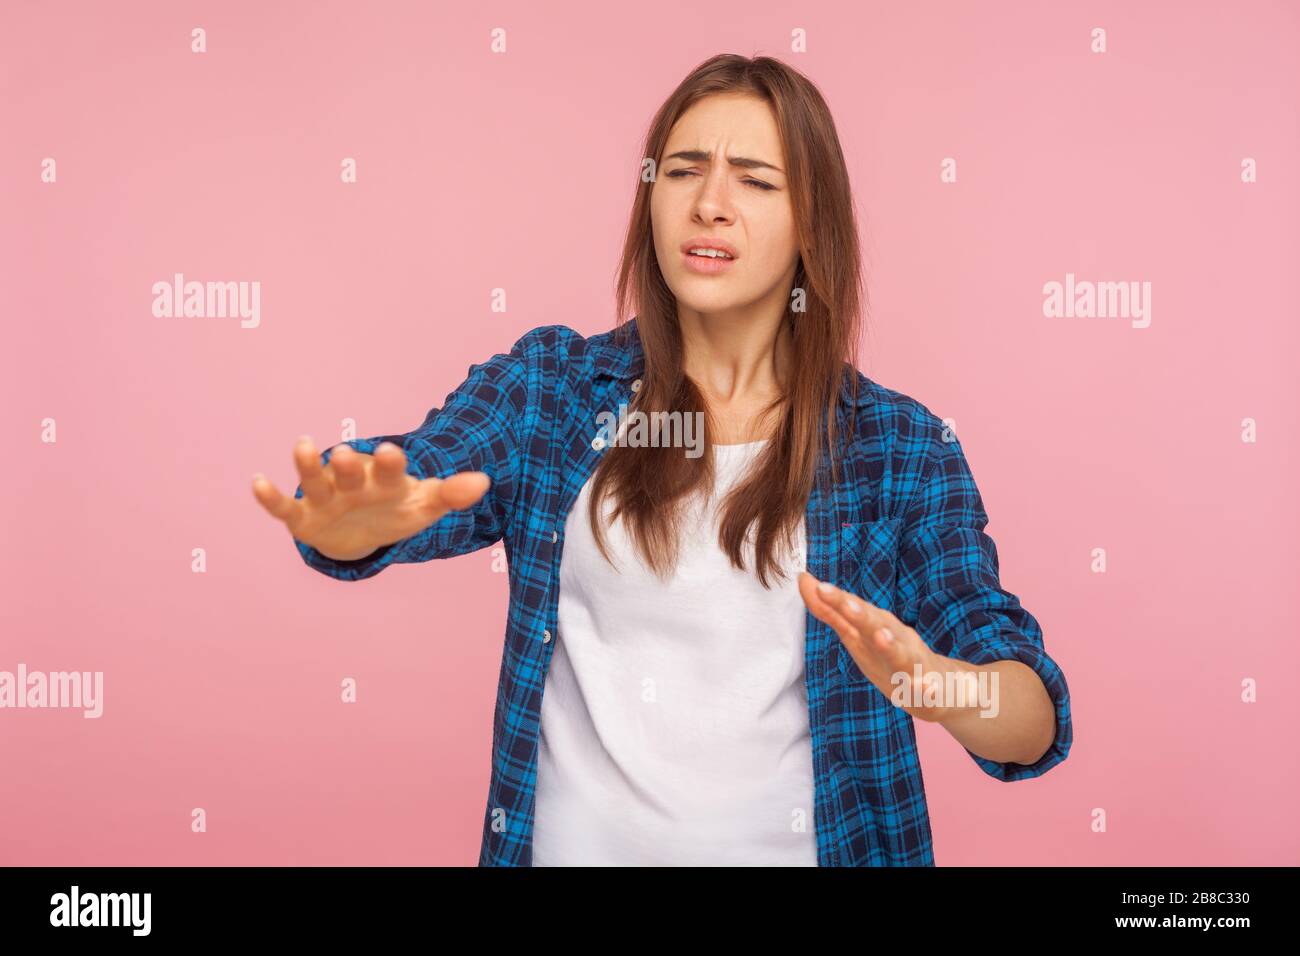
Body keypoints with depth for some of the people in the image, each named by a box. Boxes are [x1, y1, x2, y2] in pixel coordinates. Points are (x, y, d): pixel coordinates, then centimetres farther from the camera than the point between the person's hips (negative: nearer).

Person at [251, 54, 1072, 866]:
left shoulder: (902, 447, -7)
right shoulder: (549, 384, -2)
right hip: (569, 841, 1)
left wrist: (937, 686, -36)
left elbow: (1034, 722, -14)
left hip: (792, 849, 0)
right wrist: (357, 518, -41)